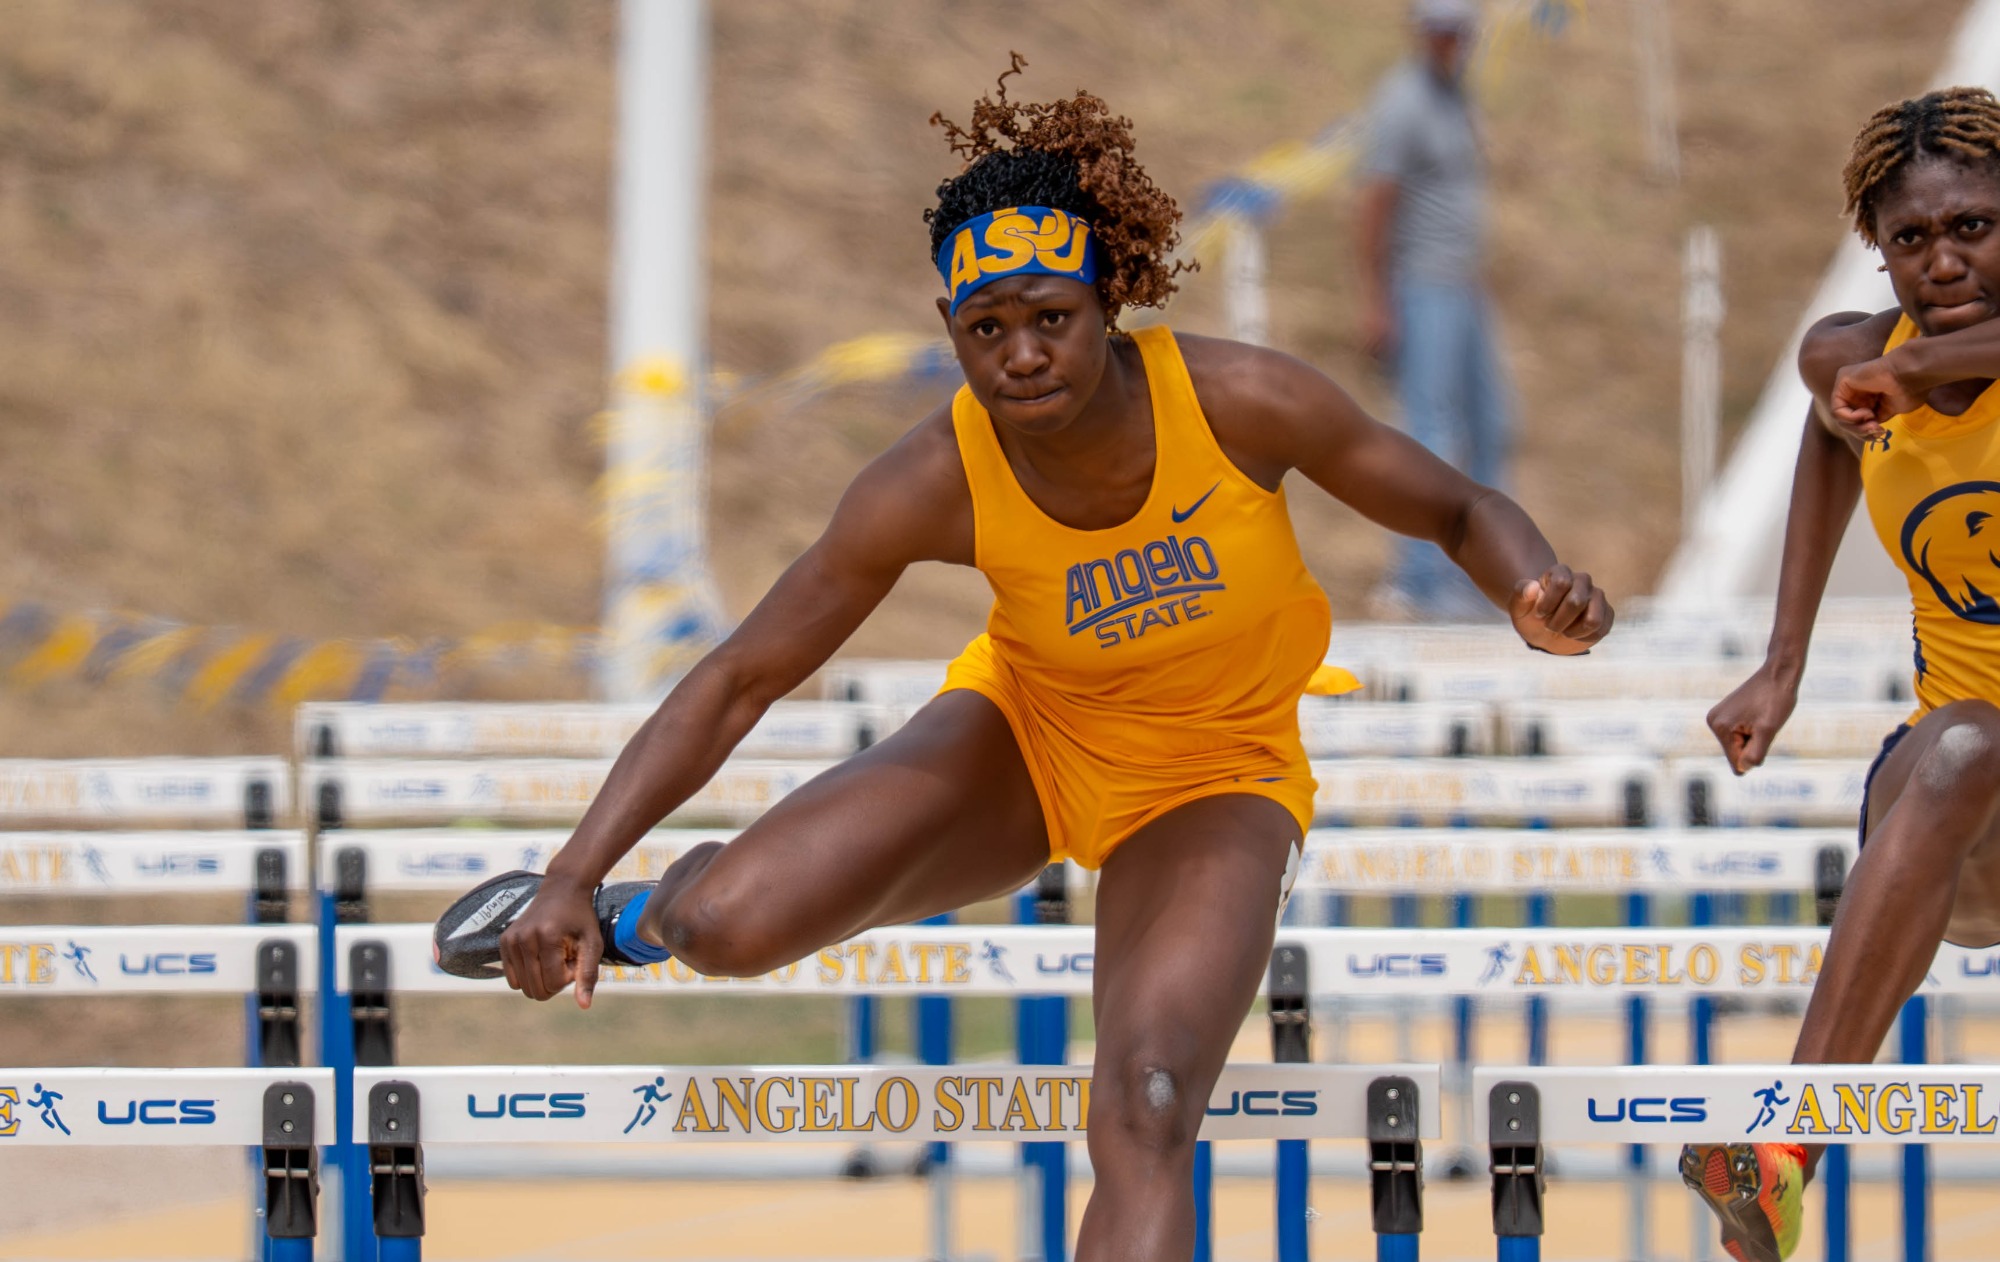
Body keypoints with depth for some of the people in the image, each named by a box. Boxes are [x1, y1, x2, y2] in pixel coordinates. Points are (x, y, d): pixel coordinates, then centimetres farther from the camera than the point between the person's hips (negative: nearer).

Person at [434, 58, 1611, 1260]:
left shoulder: (1241, 401, -28)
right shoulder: (938, 485, -26)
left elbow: (1460, 509, -12)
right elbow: (738, 683, -18)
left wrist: (1536, 590, -35)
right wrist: (577, 874, -25)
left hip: (1213, 783, -1)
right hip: (1028, 731, 1)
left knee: (1146, 1115, -26)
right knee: (732, 929, -16)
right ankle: (645, 917, 26)